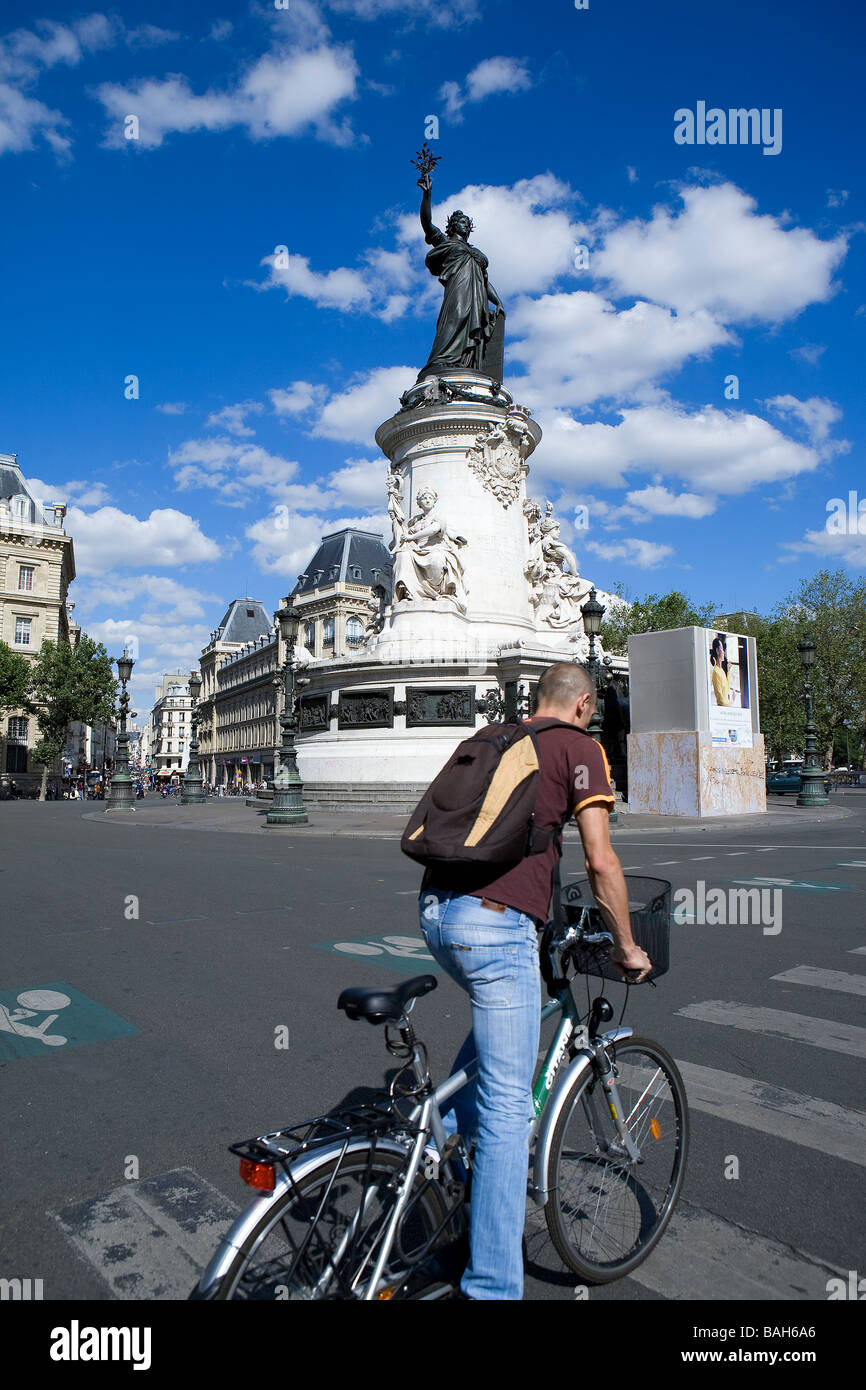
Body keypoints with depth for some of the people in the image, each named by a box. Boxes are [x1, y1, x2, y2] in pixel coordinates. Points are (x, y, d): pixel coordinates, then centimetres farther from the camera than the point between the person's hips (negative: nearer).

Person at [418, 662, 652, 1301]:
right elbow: (600, 861, -5)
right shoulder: (578, 747, 2)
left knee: (495, 1025, 34)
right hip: (496, 922, -7)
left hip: (436, 908, 7)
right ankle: (491, 1285, 10)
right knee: (509, 1106, 3)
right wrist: (627, 947, 10)